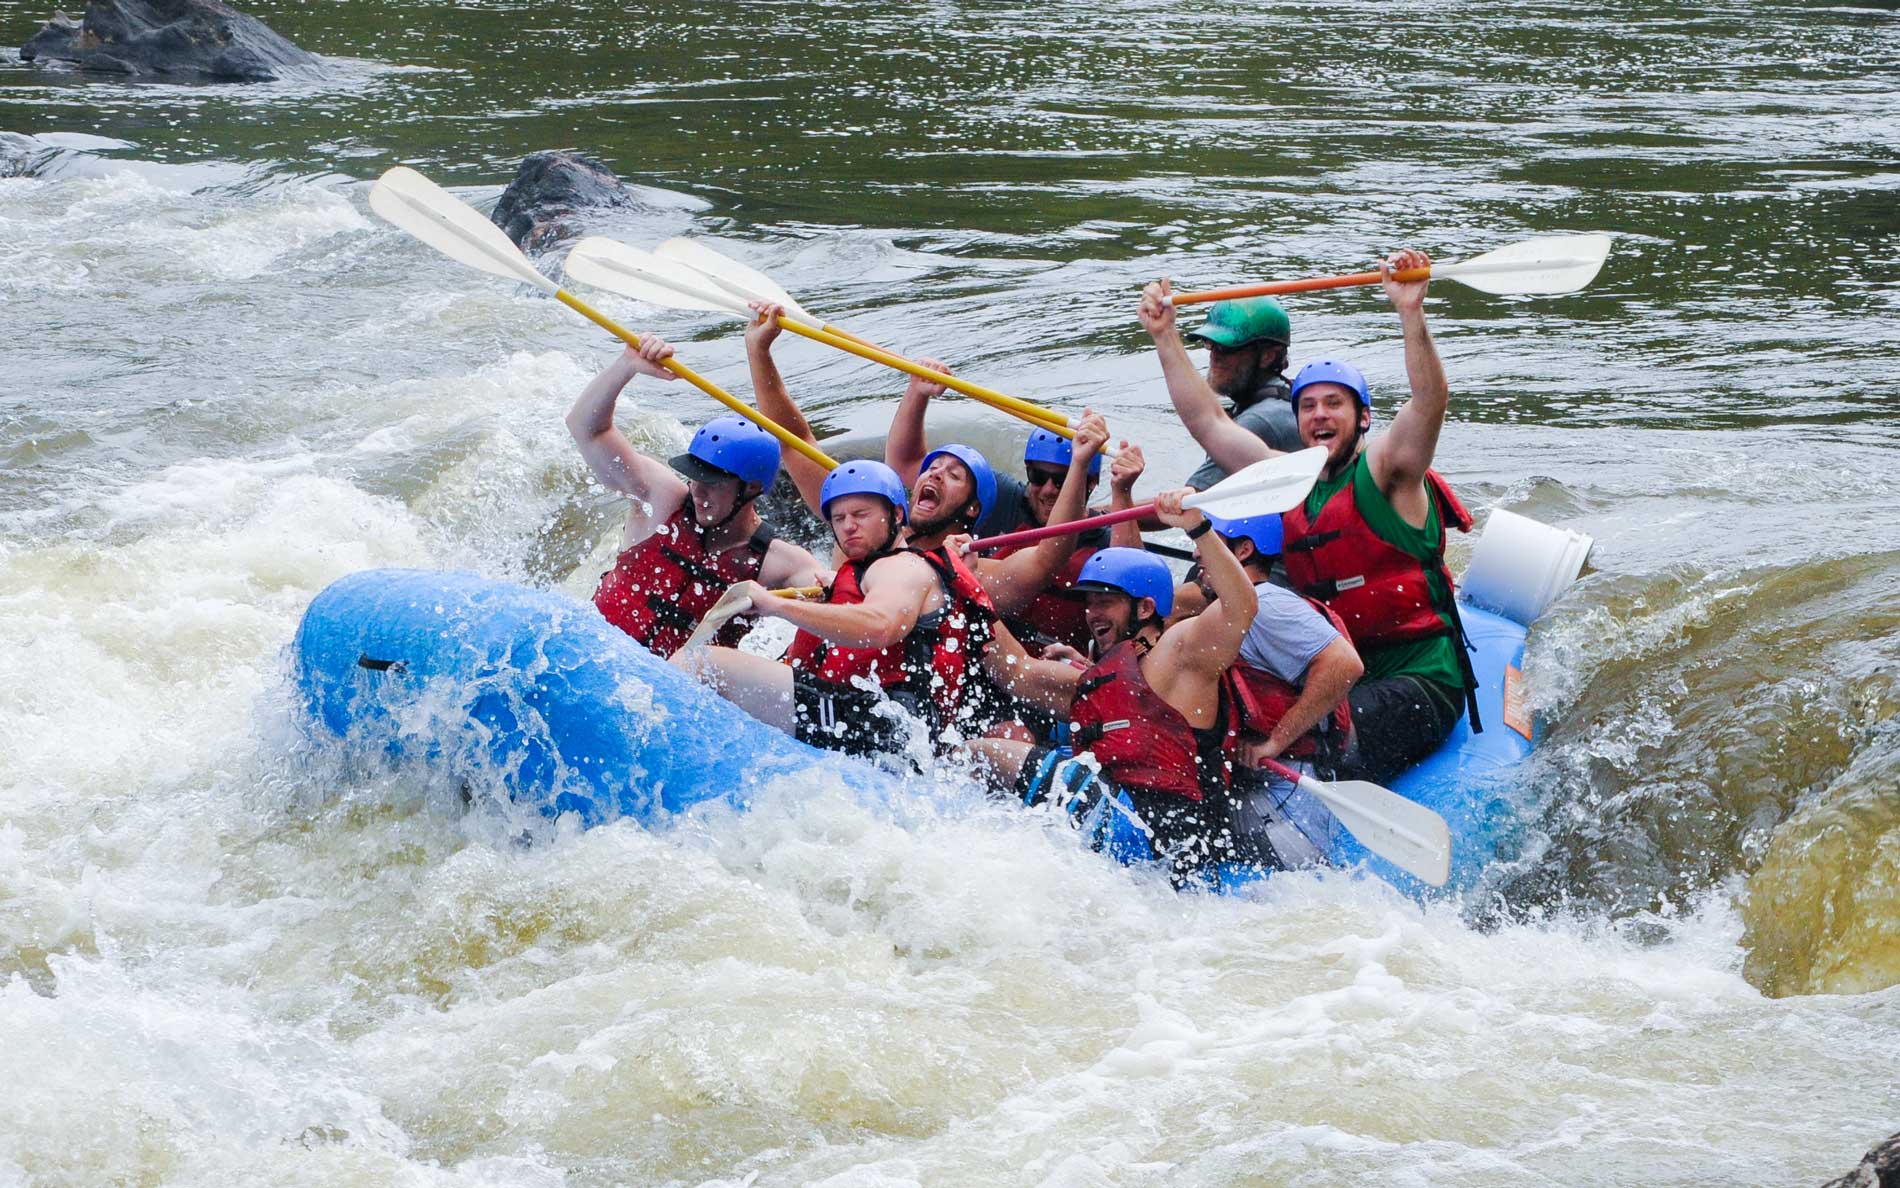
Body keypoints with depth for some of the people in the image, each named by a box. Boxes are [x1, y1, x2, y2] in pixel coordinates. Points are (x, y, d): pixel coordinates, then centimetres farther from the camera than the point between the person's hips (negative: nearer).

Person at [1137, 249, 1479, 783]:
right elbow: (1207, 422, 18)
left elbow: (1430, 400, -23)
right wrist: (1165, 337, 14)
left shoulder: (1382, 470, -4)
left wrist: (1410, 313, -37)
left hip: (1420, 679, -7)